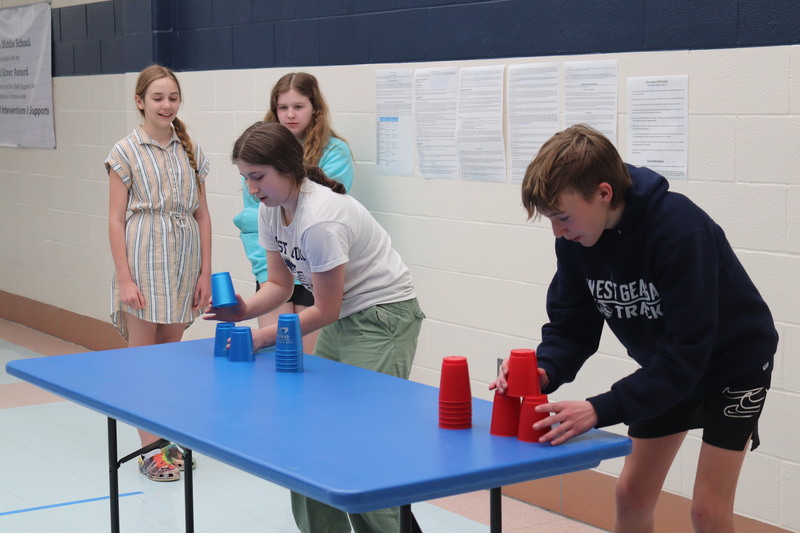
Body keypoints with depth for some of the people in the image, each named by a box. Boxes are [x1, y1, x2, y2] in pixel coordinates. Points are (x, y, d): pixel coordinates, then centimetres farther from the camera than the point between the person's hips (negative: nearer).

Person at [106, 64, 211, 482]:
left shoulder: (191, 151, 7)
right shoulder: (126, 151, -4)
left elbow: (202, 214, 9)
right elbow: (116, 220, -6)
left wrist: (205, 272, 4)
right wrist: (124, 278, -12)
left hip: (182, 262, 4)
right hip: (143, 260, -4)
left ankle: (168, 439, 22)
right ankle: (150, 451, 4)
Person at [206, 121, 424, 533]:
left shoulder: (320, 219, -28)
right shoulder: (271, 209, -1)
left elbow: (325, 311, -21)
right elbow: (280, 284, 5)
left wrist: (263, 337, -19)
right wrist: (246, 310, -14)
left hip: (384, 316, -9)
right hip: (342, 317, 9)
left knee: (363, 440, -13)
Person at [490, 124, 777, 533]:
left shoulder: (681, 231, -36)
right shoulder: (575, 238, -16)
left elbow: (685, 354, -37)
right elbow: (571, 325, -7)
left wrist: (600, 410, -43)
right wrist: (544, 372, -29)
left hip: (735, 361, -6)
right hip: (666, 366, 6)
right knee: (631, 493, 7)